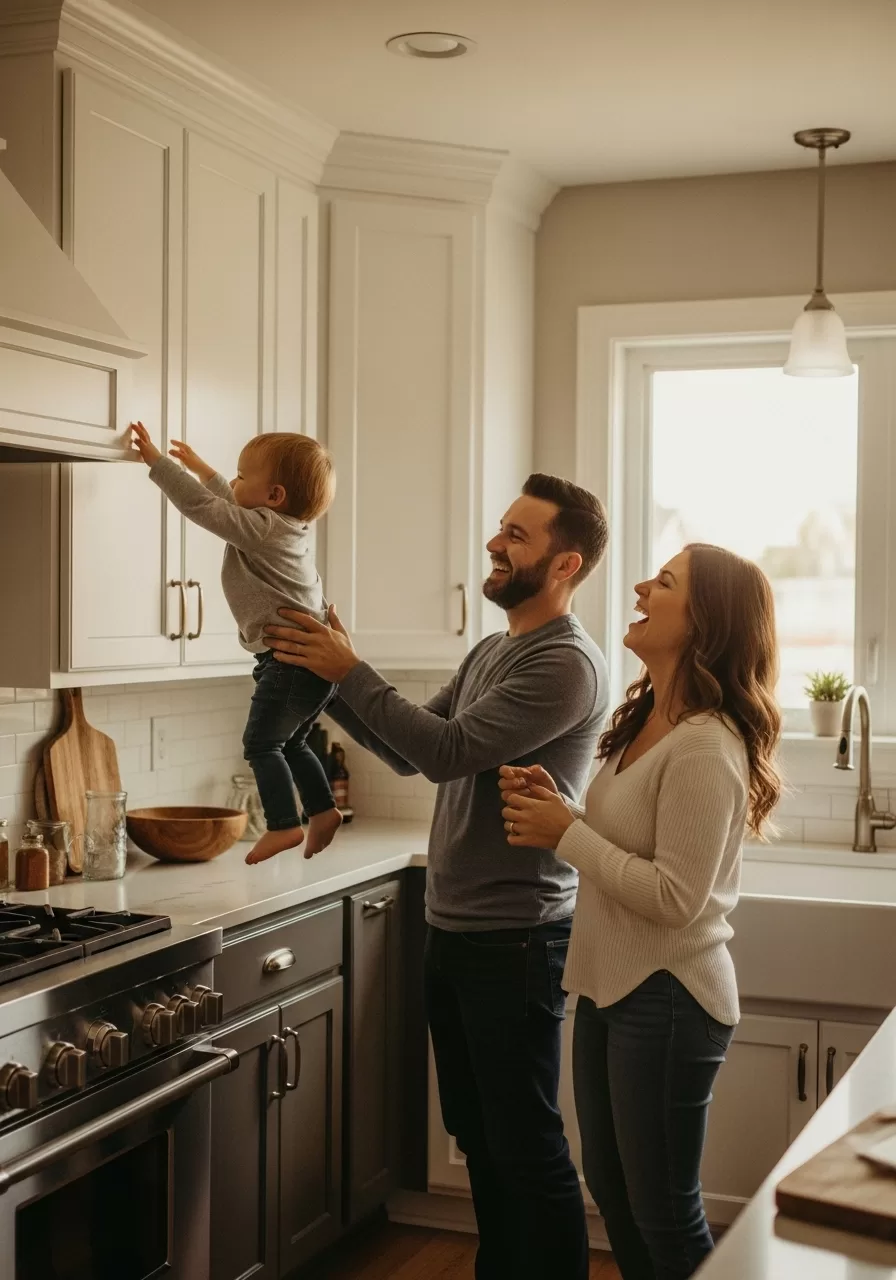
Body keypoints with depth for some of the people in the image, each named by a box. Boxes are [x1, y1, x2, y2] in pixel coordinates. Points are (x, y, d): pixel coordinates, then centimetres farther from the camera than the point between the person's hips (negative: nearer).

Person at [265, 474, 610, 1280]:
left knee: (527, 1148, 0)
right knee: (478, 1137, 18)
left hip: (513, 941, -9)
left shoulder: (567, 663, -17)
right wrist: (333, 679, 2)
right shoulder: (490, 653, 14)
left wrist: (352, 674, -15)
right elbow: (409, 752, 13)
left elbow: (449, 750, -23)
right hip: (451, 933, 9)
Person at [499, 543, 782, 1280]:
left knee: (664, 1215, 6)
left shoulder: (705, 748, -22)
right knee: (611, 1190, 21)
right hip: (612, 986, 9)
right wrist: (558, 807, -3)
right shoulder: (644, 723, 7)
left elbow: (675, 898, -25)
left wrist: (566, 835, -19)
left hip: (667, 998, -9)